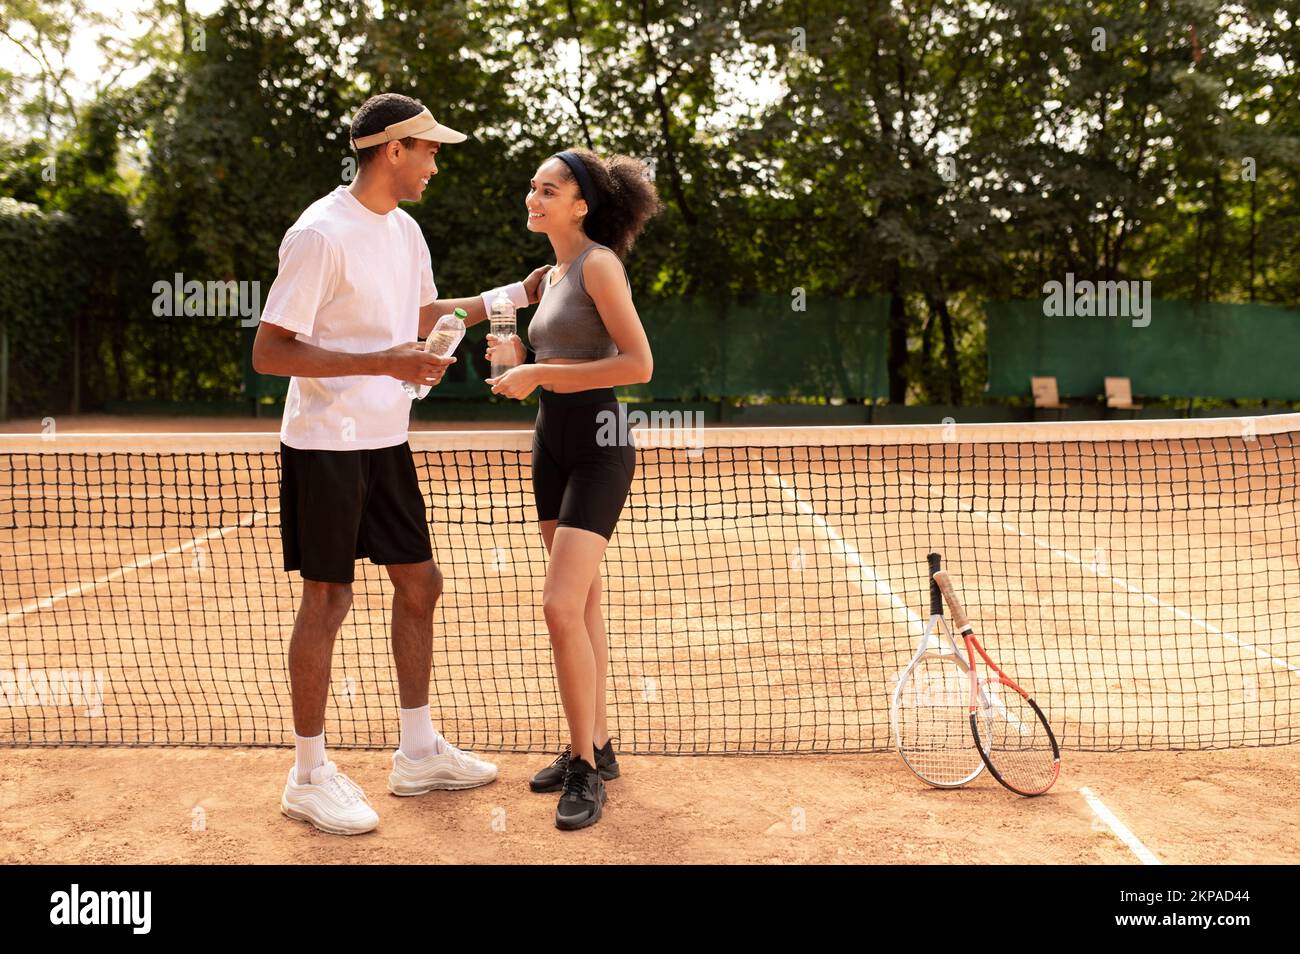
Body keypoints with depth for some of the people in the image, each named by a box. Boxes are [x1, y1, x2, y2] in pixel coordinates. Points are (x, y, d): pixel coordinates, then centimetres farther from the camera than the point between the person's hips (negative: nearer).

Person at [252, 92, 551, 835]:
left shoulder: (405, 231, 9)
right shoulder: (321, 235, -17)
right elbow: (269, 353, -19)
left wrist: (515, 295, 20)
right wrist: (384, 362, -27)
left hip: (386, 441, 8)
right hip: (326, 445, -8)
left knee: (419, 584, 11)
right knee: (328, 599, -1)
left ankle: (420, 752, 26)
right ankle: (309, 776, 15)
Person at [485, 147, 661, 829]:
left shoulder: (599, 263, -11)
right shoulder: (554, 274, 15)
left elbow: (637, 365, -20)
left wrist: (539, 373, -19)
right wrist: (521, 359, 4)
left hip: (598, 448, -9)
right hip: (552, 445, 9)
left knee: (562, 607, -15)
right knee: (581, 604, 13)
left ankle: (586, 771, -3)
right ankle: (596, 747, 23)